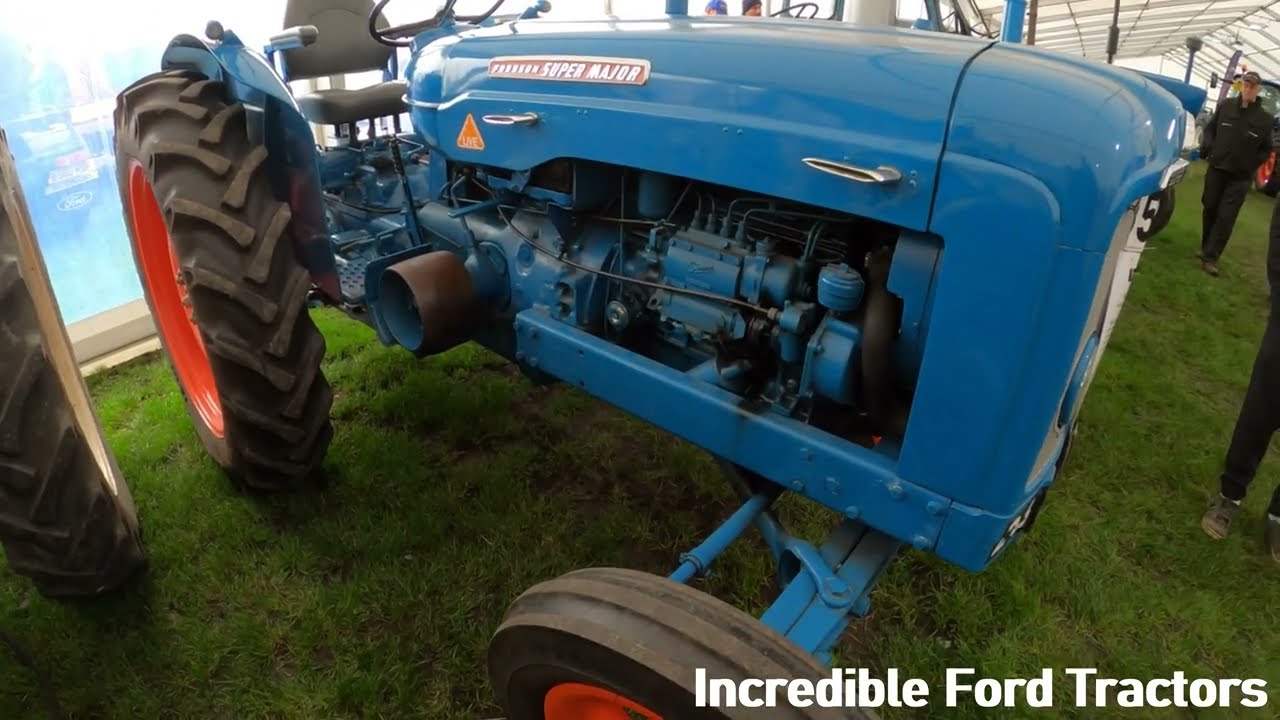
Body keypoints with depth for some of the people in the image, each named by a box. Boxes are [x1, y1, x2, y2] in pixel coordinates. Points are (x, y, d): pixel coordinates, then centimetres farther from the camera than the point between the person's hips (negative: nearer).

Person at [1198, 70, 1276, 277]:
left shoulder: (1265, 118, -6)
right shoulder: (1225, 106, -3)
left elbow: (1266, 149, 3)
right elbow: (1210, 128, 10)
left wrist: (1252, 165, -8)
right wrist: (1207, 147, -6)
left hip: (1241, 176, -2)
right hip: (1216, 168, 2)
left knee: (1226, 217, -5)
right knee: (1210, 209, 12)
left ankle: (1210, 257, -3)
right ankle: (1206, 248, 29)